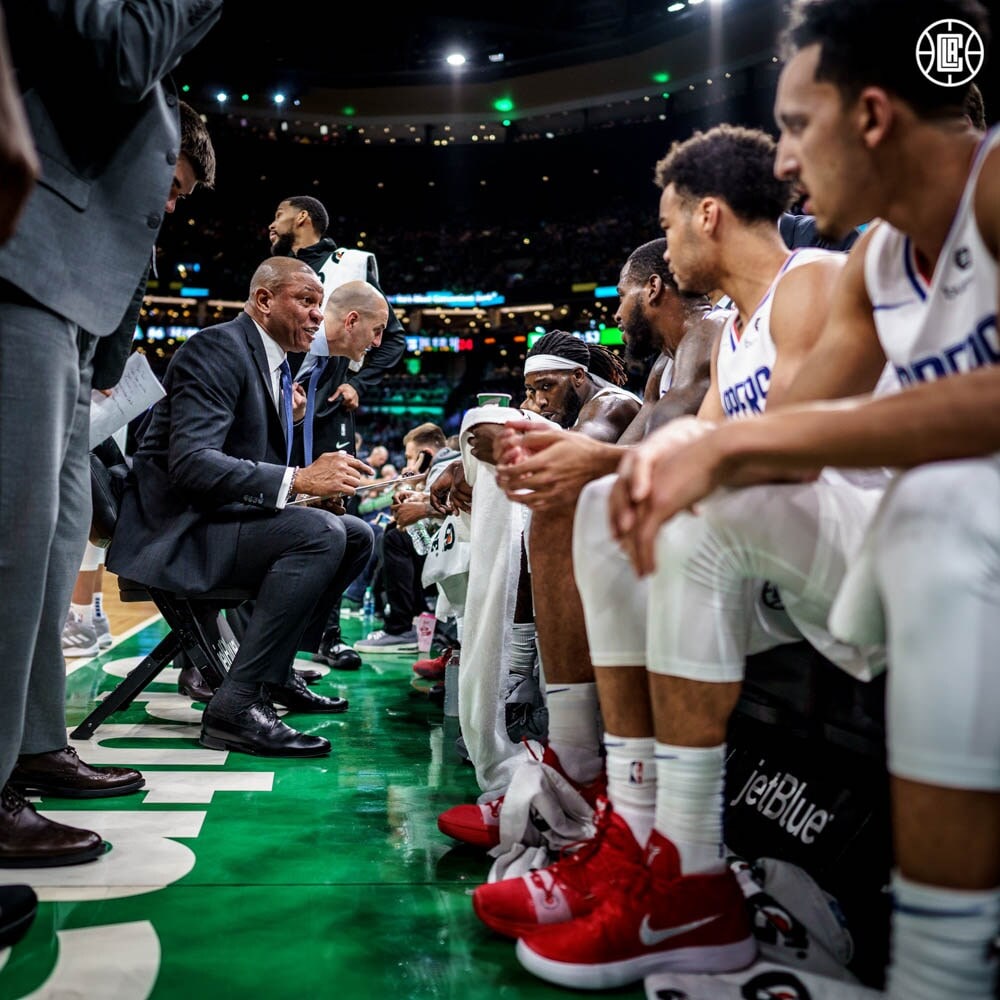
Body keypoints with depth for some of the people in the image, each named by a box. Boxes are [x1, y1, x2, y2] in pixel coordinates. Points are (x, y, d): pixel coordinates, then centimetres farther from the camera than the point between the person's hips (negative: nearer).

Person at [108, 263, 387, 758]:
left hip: (223, 516, 10)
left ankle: (275, 671, 9)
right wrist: (299, 479, -31)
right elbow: (191, 462, -26)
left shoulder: (274, 362, 16)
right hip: (179, 527, -10)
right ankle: (235, 706, -25)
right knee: (322, 532, -28)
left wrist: (321, 483, 2)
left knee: (357, 535, 8)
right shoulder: (218, 347, -13)